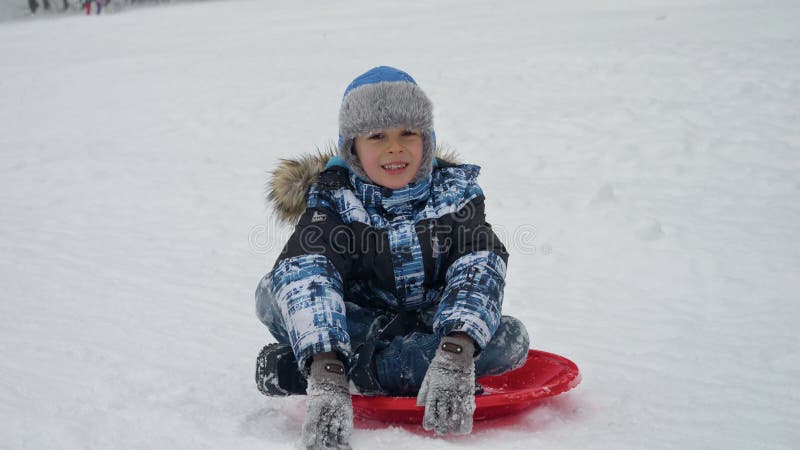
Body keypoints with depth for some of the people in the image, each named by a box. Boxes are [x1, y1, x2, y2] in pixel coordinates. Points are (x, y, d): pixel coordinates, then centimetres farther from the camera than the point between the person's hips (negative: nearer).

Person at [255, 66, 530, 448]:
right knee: (273, 291, -24)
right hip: (360, 327, -2)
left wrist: (454, 355, -45)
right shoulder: (332, 199, -13)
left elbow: (480, 268, -24)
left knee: (511, 339, -30)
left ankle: (357, 369, -30)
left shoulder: (455, 189, -8)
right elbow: (307, 276, -31)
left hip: (434, 328, 2)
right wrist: (327, 379, -50)